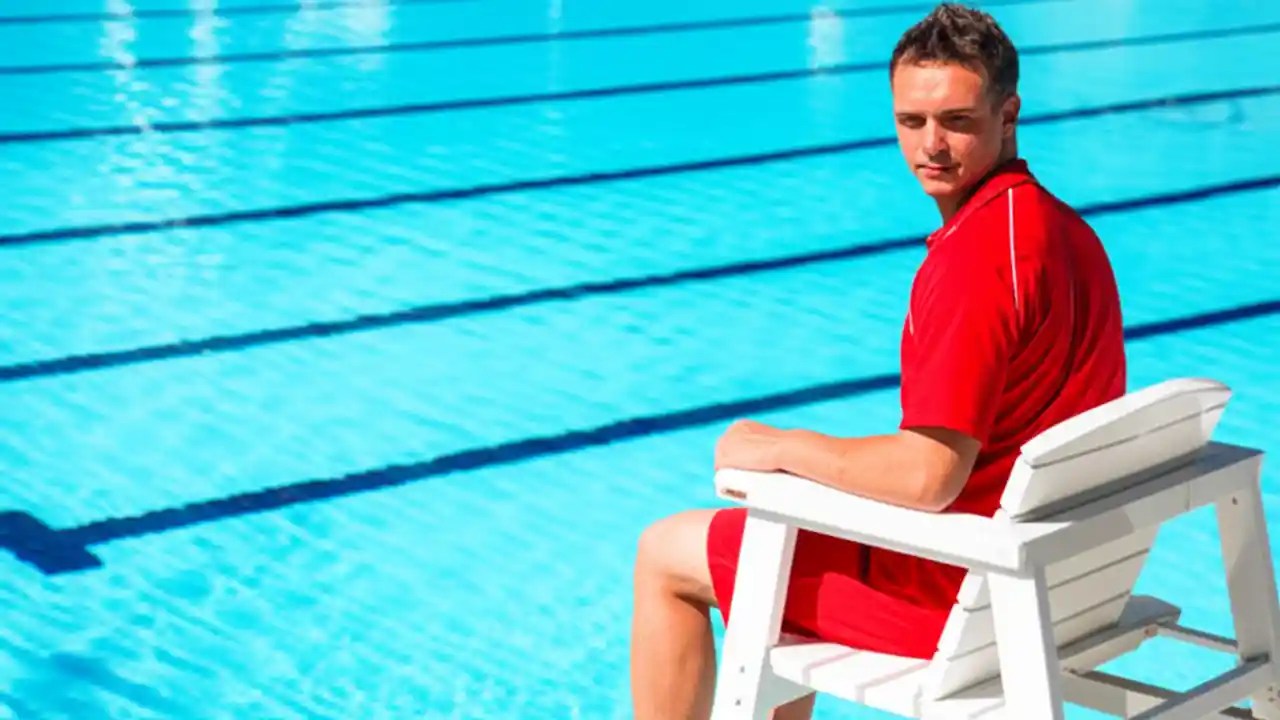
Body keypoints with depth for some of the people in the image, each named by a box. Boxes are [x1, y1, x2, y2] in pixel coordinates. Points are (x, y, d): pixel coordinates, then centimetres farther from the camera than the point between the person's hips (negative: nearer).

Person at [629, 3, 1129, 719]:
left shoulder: (977, 256, -27)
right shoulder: (1060, 225, 4)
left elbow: (926, 478, -30)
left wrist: (780, 448, -15)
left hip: (954, 584, -9)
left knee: (664, 556, 7)